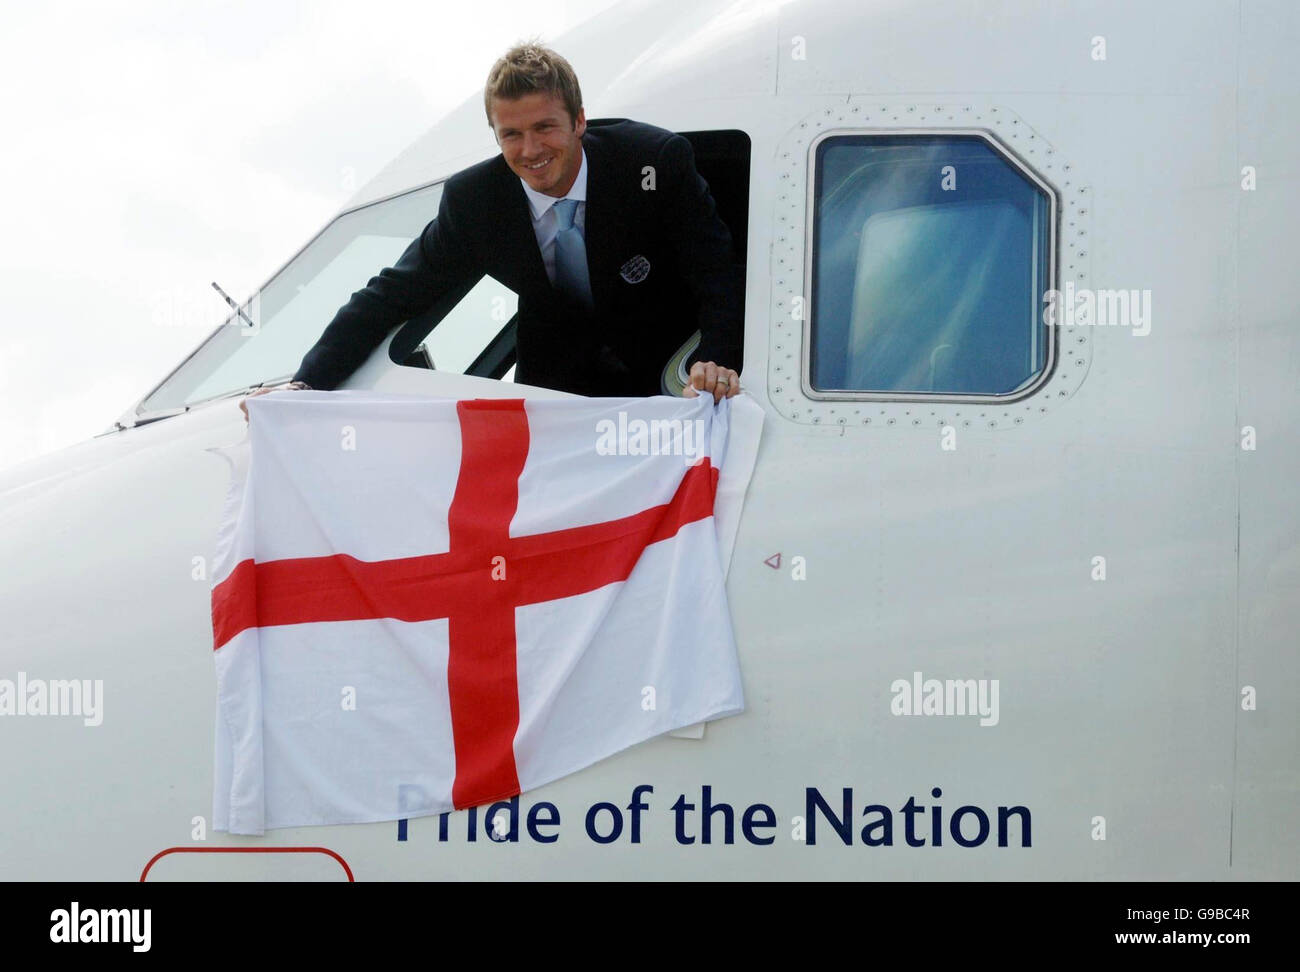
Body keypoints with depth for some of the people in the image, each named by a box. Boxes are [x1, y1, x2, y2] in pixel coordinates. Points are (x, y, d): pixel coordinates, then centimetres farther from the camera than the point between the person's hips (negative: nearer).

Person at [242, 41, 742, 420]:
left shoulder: (656, 161, -18)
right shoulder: (472, 200, -11)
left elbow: (720, 273, -16)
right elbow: (392, 294, -5)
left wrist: (716, 360, -37)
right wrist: (306, 384, -17)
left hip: (668, 373, -2)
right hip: (555, 380, 2)